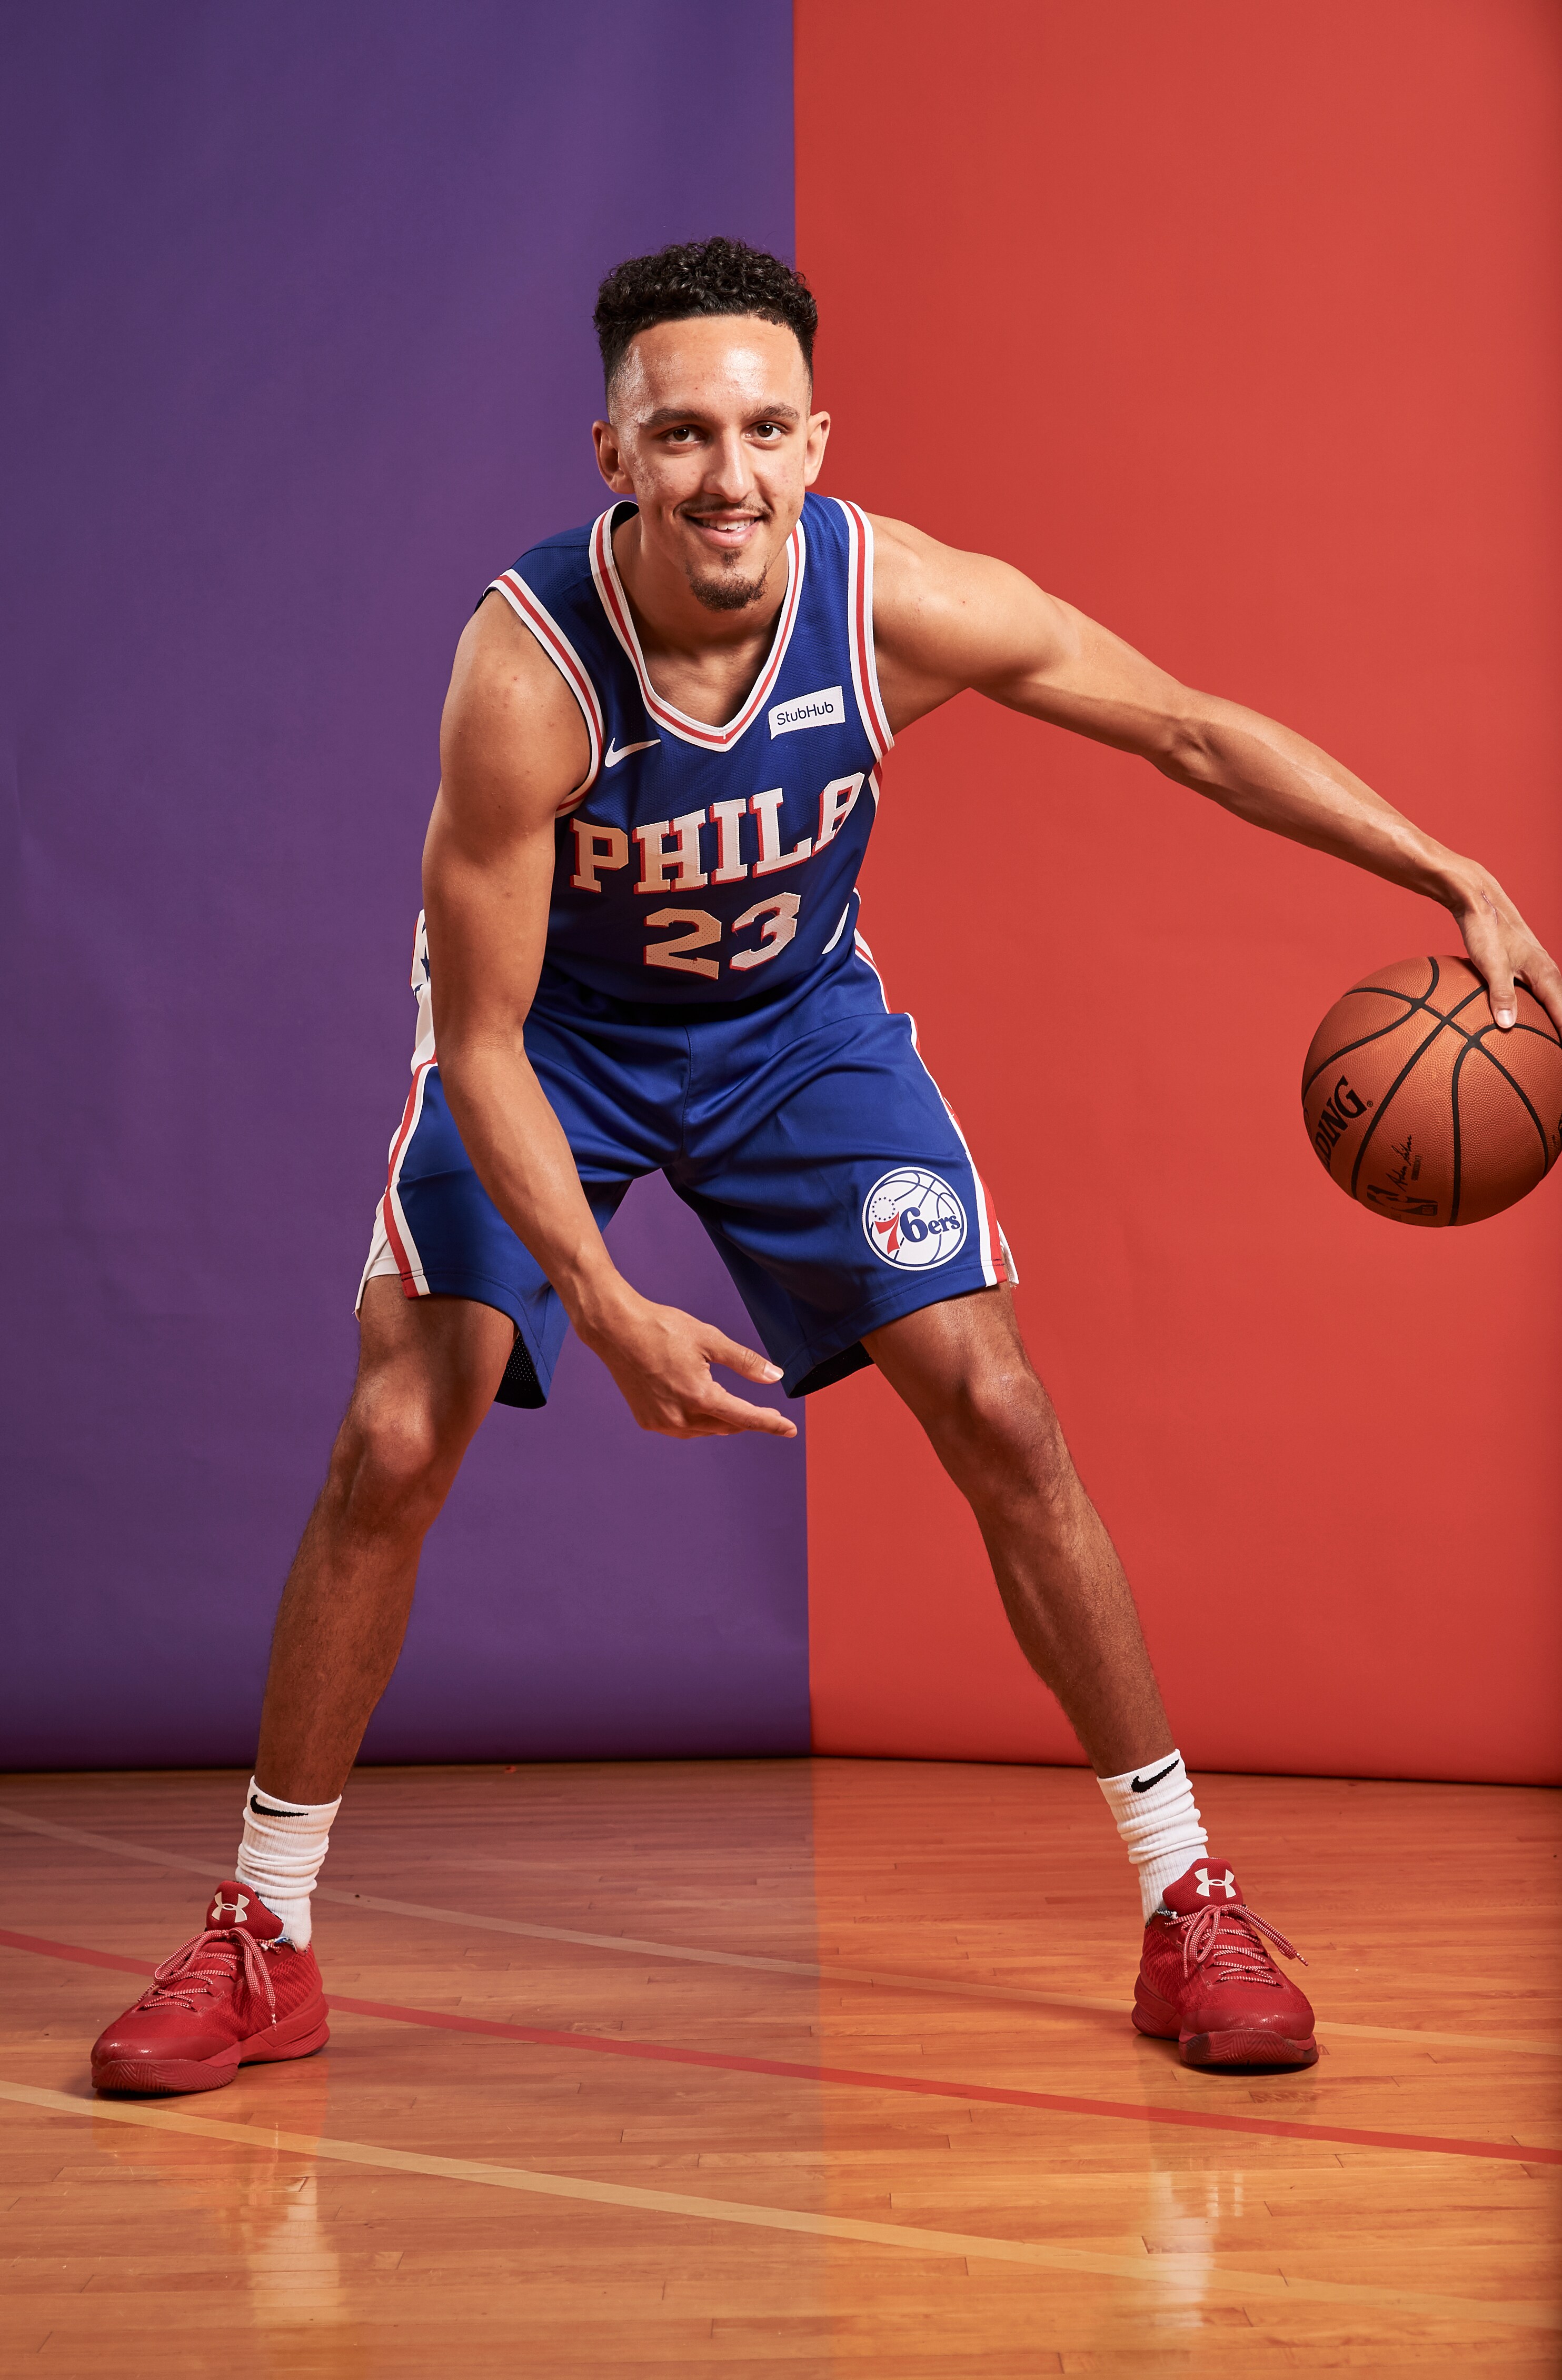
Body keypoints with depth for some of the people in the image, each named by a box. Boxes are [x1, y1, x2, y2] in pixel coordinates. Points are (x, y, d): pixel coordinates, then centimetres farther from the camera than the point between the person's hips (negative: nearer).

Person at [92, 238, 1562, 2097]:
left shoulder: (899, 600, -27)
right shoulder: (526, 669, -34)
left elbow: (1196, 733, -12)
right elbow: (480, 1041, -27)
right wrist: (607, 1307, -35)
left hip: (800, 1020, 2)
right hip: (551, 1038, -2)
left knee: (998, 1415, -6)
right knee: (393, 1443, -12)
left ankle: (1187, 1904, 8)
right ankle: (264, 1944, 6)